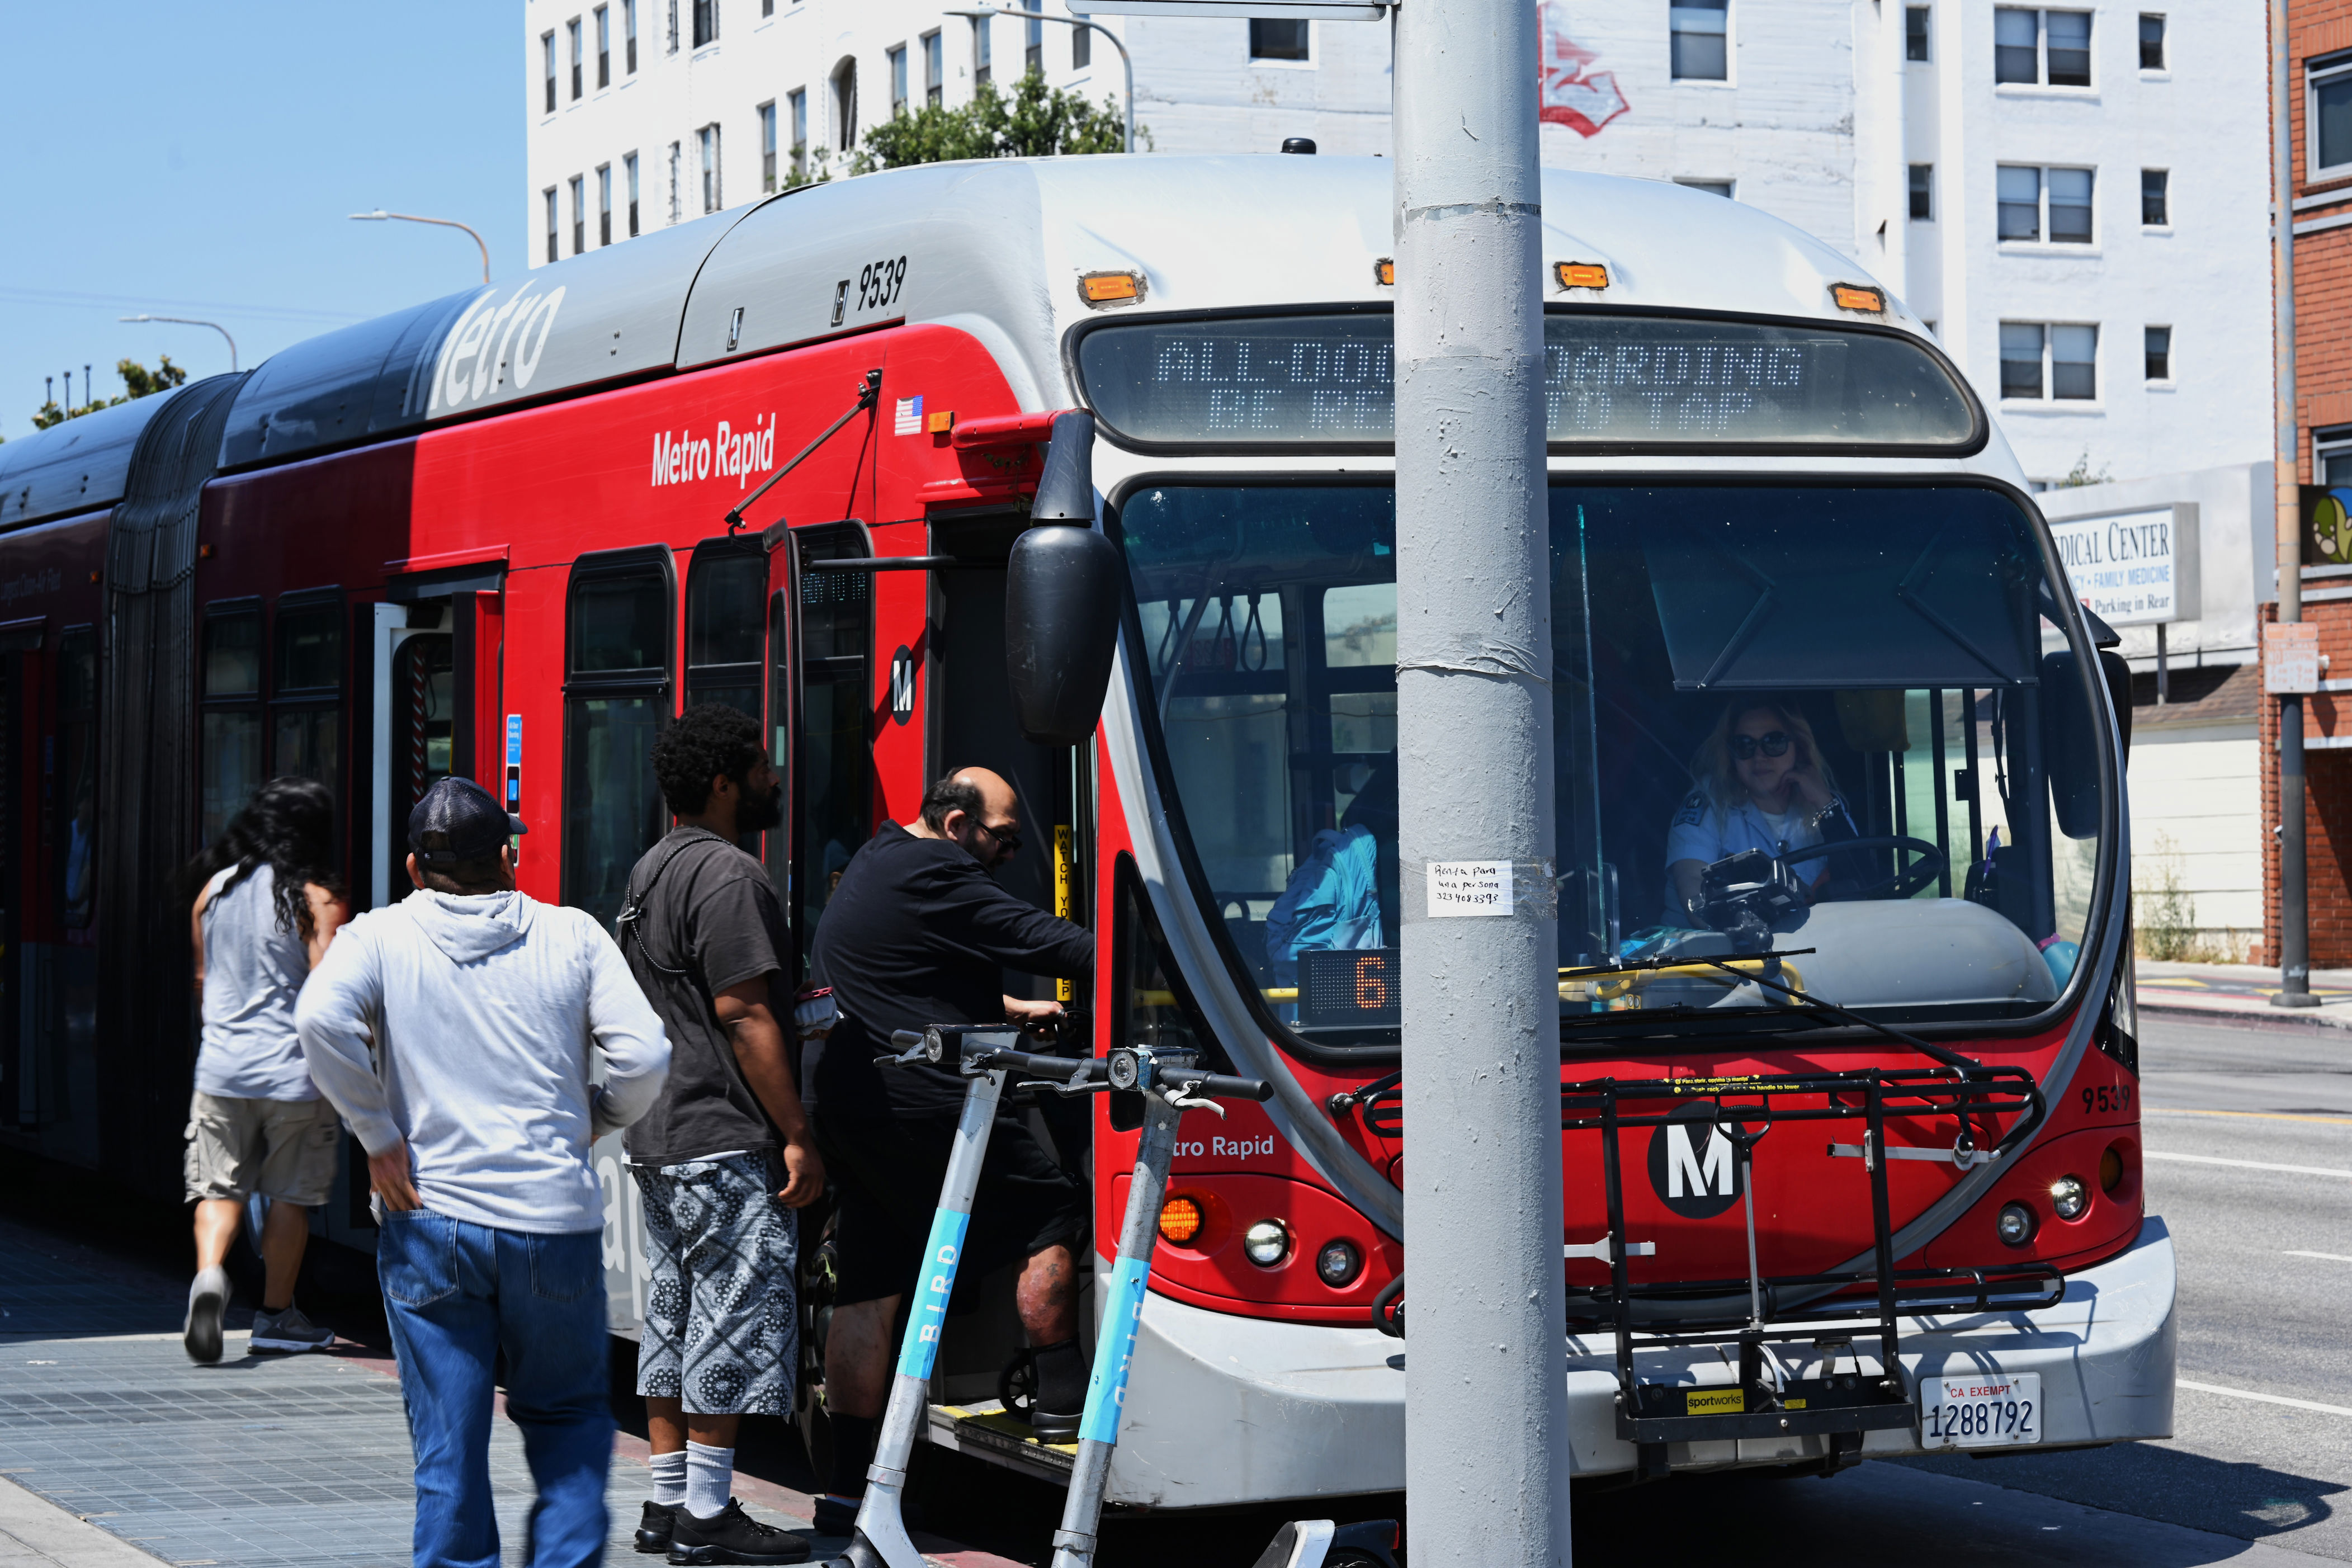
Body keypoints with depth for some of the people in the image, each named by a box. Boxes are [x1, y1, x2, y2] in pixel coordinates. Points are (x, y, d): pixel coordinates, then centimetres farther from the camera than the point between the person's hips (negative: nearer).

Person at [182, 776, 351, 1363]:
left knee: (219, 1185, 9)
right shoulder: (317, 899, -10)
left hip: (221, 1066, 3)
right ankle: (276, 1315, 17)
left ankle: (208, 1274, -18)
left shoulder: (215, 889, 6)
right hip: (294, 1070, -3)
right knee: (290, 1195, 10)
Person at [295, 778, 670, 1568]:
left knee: (448, 1448, 6)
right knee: (568, 1414, 18)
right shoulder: (573, 935, 3)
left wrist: (378, 1135, -8)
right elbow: (645, 1056, -4)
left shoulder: (381, 936, 2)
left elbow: (321, 1019, -17)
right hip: (557, 1215, 1)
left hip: (430, 1215, 0)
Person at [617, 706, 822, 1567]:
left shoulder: (652, 871, 17)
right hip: (724, 1141, -10)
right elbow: (742, 1016, -19)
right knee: (737, 1312, -5)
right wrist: (796, 1133, -18)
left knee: (674, 1318, 13)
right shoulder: (727, 874, -15)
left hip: (659, 1138, 10)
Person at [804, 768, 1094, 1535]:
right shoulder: (935, 878, -12)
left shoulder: (876, 862, 20)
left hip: (843, 1101, 10)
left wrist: (1009, 1008, 30)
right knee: (1049, 1210, 2)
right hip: (921, 1103, -10)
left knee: (867, 1287, 8)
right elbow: (1040, 941, -16)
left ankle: (846, 1486, 6)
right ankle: (1060, 1405, 4)